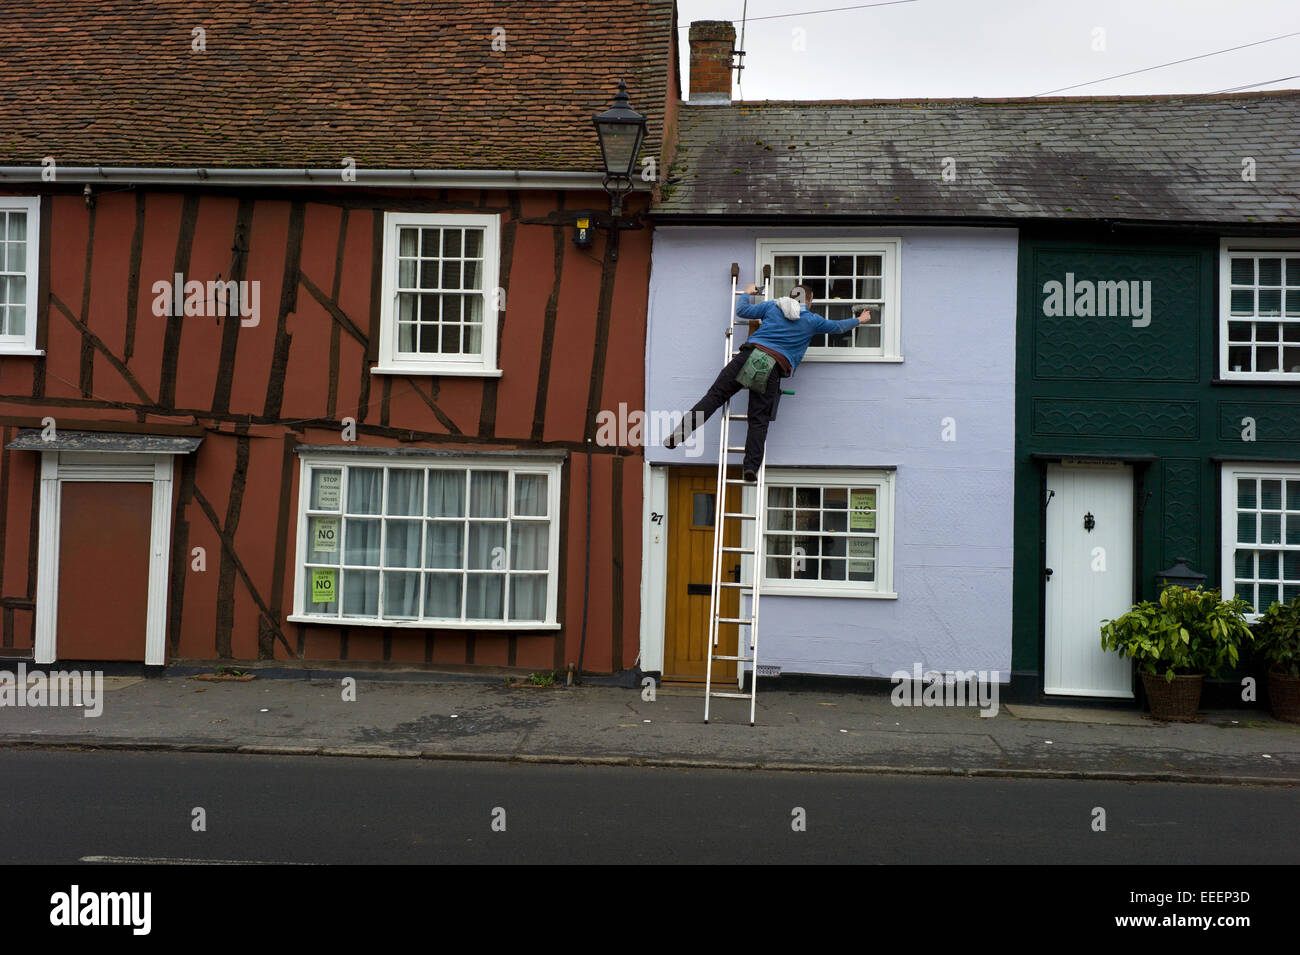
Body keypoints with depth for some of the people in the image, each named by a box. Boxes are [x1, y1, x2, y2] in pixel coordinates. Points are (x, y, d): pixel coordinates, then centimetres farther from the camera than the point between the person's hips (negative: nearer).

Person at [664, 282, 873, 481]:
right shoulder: (811, 320, 17)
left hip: (751, 353, 1)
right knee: (759, 419, -2)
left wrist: (747, 293, 43)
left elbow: (742, 311, 22)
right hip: (774, 368, -1)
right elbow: (837, 327, 31)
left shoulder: (773, 306, 18)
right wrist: (859, 320, 50)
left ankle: (682, 431, -18)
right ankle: (751, 466, -10)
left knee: (715, 395, -4)